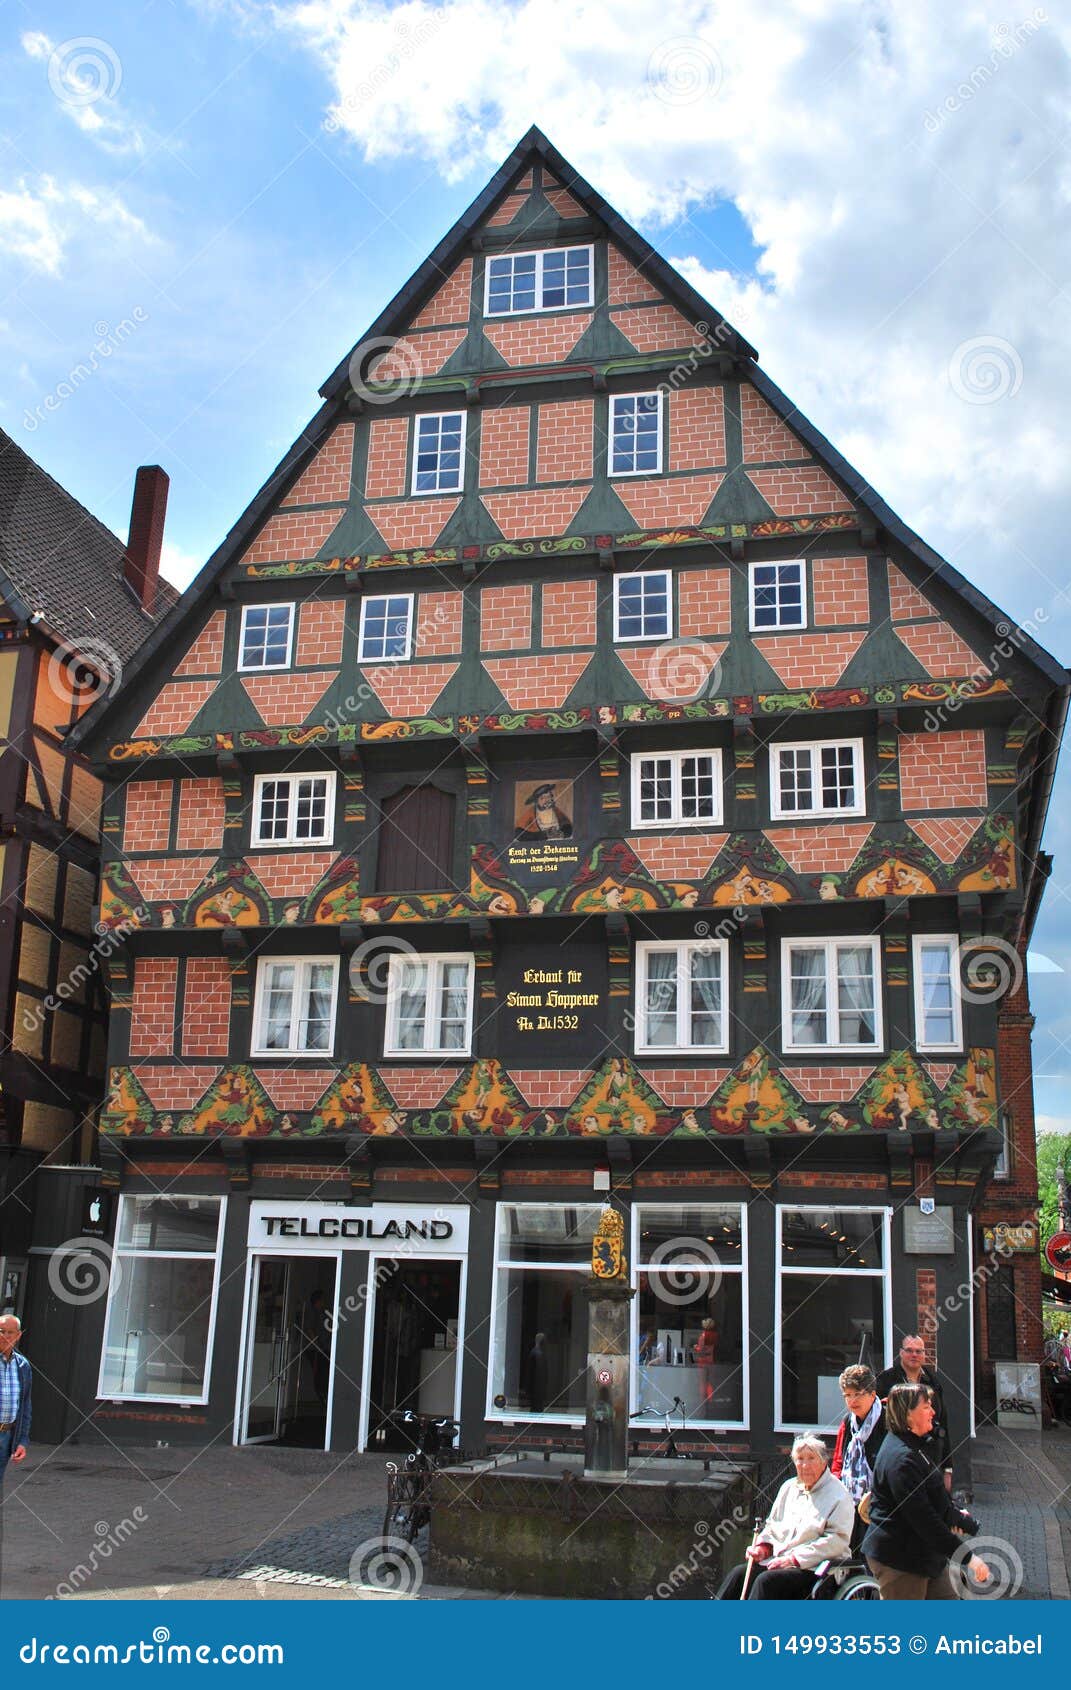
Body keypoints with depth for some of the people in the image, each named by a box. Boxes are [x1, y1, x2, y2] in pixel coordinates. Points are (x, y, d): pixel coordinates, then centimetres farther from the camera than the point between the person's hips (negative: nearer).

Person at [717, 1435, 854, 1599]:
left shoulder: (838, 1496, -5)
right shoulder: (789, 1487, 17)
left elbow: (837, 1541, -14)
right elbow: (772, 1525, 25)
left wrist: (793, 1559, -17)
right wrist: (763, 1547, 3)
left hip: (813, 1568, -7)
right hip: (778, 1560, 7)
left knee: (766, 1580, -29)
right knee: (739, 1574, -16)